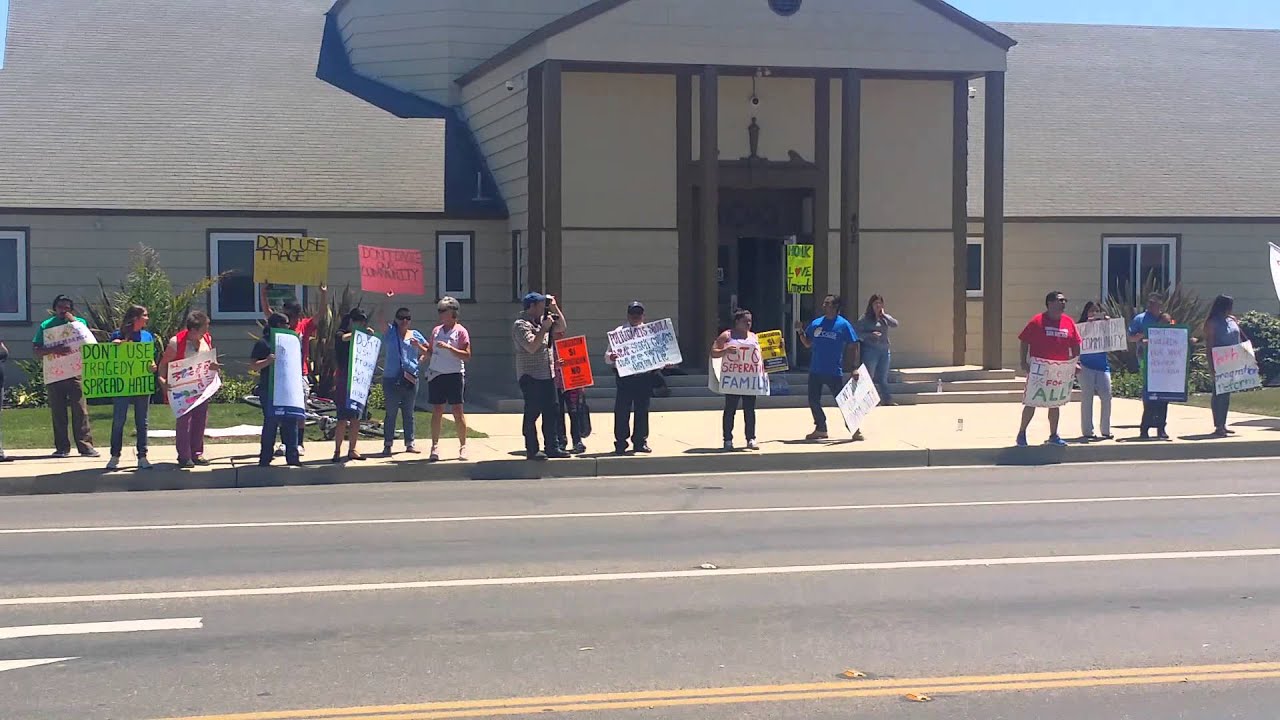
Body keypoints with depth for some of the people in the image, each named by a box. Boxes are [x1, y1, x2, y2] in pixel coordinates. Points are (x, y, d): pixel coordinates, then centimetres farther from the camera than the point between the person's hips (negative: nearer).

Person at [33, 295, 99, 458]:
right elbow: (37, 353, 2)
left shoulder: (79, 322, 11)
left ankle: (85, 446, -6)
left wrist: (73, 320, -5)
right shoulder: (46, 326, 10)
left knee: (80, 410, -7)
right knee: (58, 412, 3)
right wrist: (54, 350, -17)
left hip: (76, 373, -1)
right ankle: (62, 447, 8)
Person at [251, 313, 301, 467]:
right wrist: (267, 361, -26)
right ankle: (265, 459, 3)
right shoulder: (263, 343, -4)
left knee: (290, 423, 6)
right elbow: (253, 366, -11)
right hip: (269, 389, -7)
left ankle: (292, 457, 11)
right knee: (271, 422, -5)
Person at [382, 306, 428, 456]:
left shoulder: (415, 335, 10)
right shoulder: (389, 332, 3)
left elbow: (428, 351, 19)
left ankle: (410, 443, 17)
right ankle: (387, 444, 5)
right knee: (391, 413, 0)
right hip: (391, 379, -3)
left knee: (408, 413, 11)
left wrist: (418, 346, -2)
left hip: (410, 378, 3)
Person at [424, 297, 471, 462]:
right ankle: (435, 447, 8)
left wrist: (448, 347, -18)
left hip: (454, 374, -4)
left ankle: (463, 446, 5)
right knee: (437, 411, 3)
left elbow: (467, 355, -11)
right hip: (436, 374, 4)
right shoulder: (436, 330, 13)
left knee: (457, 411, -3)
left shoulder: (460, 331, -2)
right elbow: (430, 353, 18)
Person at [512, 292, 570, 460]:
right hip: (530, 376, -8)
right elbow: (532, 347, -22)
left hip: (547, 375, 8)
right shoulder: (521, 325, -11)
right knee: (532, 413, -3)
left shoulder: (542, 320, 14)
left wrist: (555, 308, 12)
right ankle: (532, 450, 1)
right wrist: (544, 328, -16)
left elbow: (563, 327, 20)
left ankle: (552, 447, 15)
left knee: (552, 411, 9)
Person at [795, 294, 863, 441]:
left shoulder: (843, 325, -6)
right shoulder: (816, 323, 7)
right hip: (815, 371, 5)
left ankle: (855, 429, 9)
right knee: (813, 401, 8)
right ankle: (820, 429, 23)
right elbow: (808, 344, 16)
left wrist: (855, 368, -12)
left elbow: (854, 347, -5)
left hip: (834, 372, -5)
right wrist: (801, 332, -1)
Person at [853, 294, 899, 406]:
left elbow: (895, 324, -3)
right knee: (869, 377, -4)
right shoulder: (865, 318, -3)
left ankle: (887, 400, 14)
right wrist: (870, 335, -20)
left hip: (884, 350, 5)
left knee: (883, 378, 11)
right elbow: (856, 332, -9)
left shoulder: (885, 317, 13)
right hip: (871, 350, -5)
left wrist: (883, 315, -6)